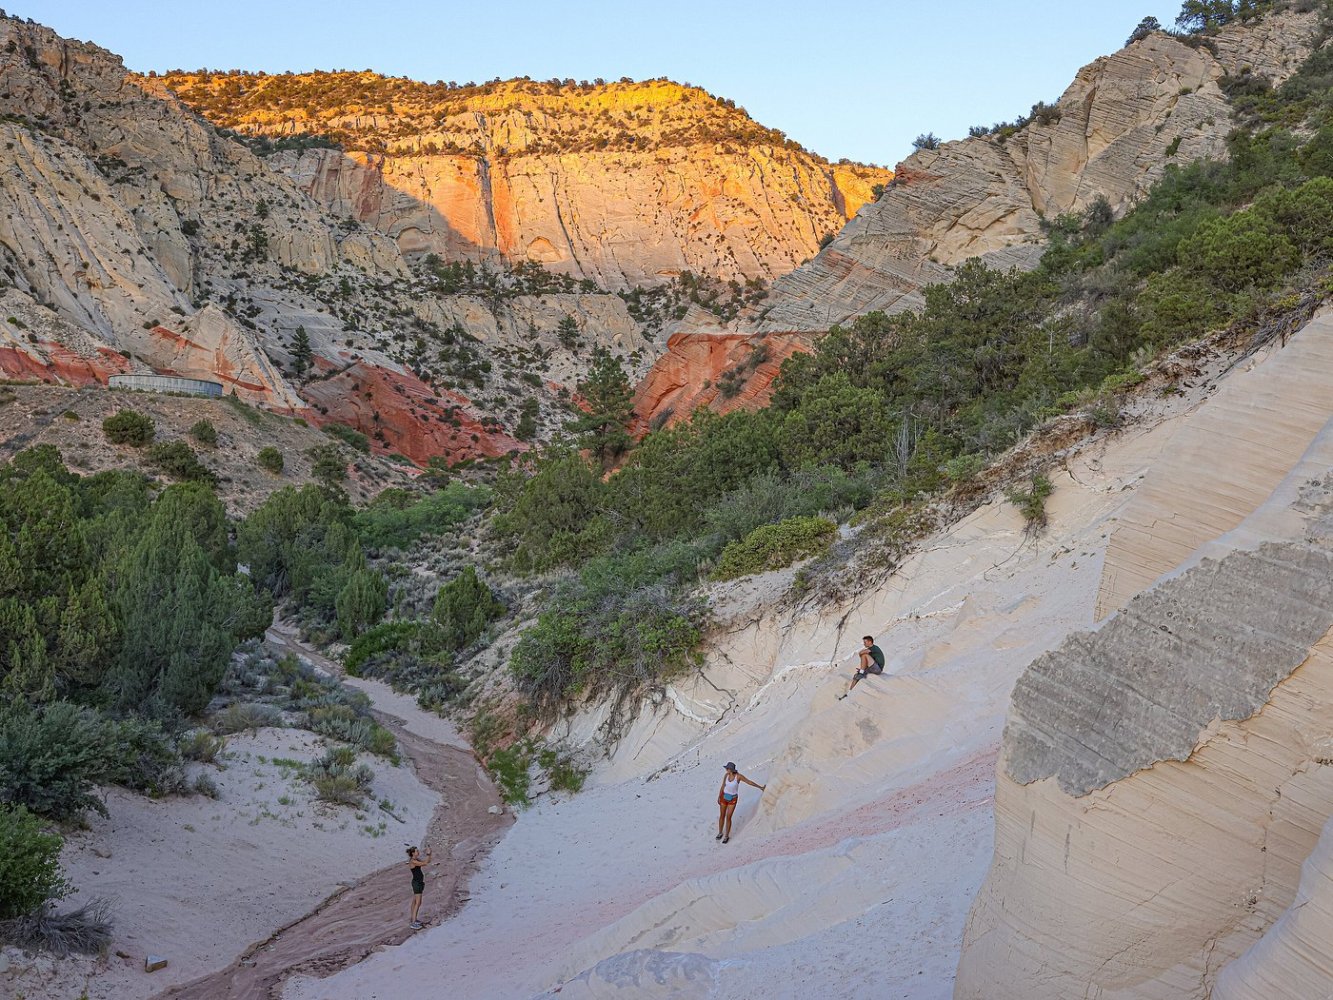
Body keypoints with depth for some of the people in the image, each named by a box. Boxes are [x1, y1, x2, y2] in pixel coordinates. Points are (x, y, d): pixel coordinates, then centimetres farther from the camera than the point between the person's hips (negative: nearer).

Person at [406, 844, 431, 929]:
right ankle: (413, 923, -12)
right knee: (418, 903, -11)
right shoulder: (413, 861, -20)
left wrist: (429, 854, 0)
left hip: (419, 882, 10)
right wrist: (428, 854, -19)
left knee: (414, 902, 17)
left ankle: (413, 919, 26)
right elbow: (425, 863, -25)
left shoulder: (417, 860, 8)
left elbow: (427, 862, 14)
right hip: (417, 883, -10)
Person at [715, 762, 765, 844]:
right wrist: (719, 797, 2)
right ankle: (720, 833, 35)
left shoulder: (739, 776, -20)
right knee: (722, 816, 12)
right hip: (724, 797, 3)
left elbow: (749, 782, -13)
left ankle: (727, 836, 18)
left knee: (728, 817, -1)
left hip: (732, 799, -3)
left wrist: (760, 787, -8)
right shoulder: (726, 775, -8)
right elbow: (722, 787, 1)